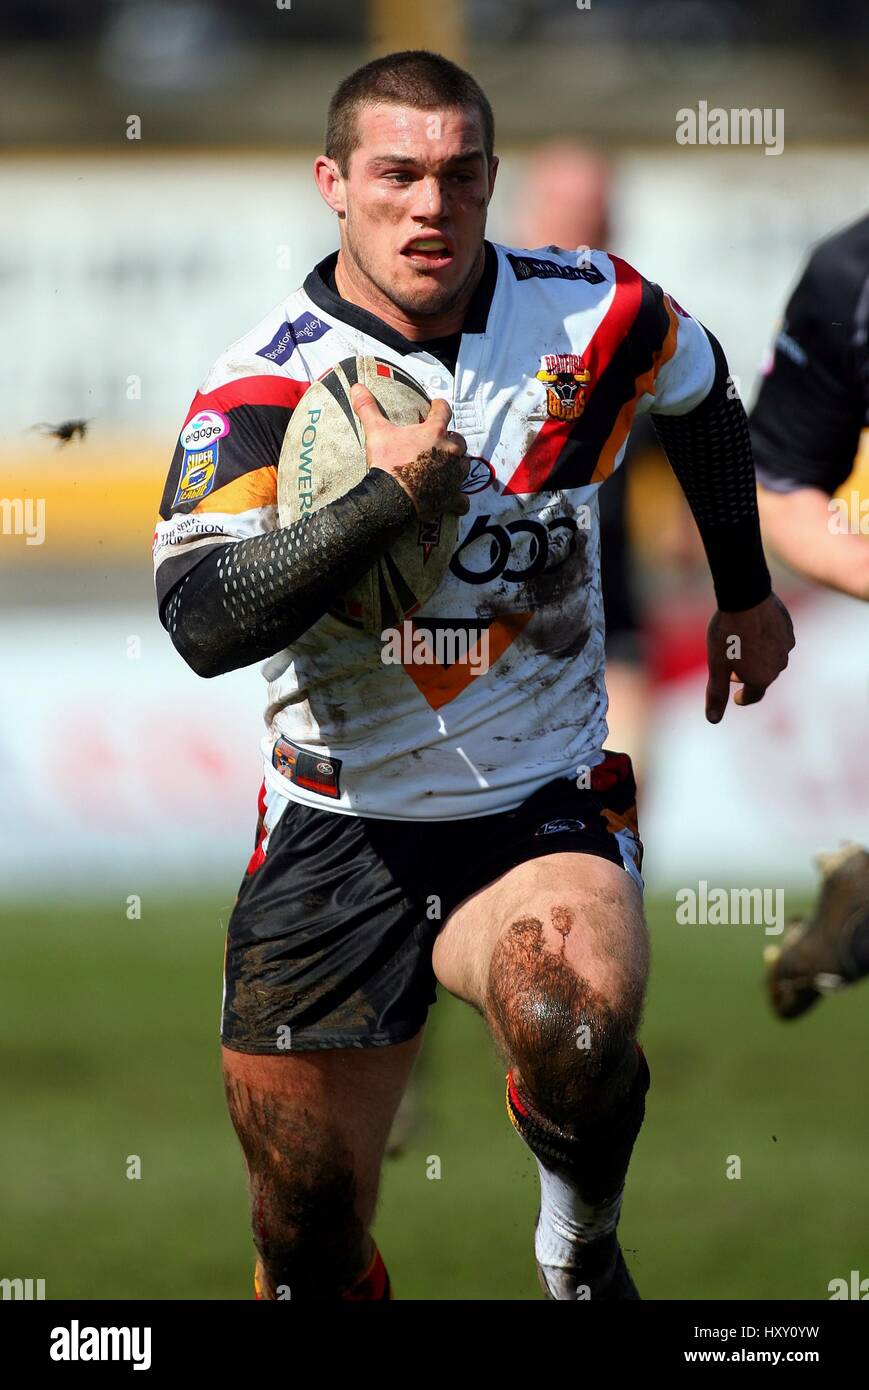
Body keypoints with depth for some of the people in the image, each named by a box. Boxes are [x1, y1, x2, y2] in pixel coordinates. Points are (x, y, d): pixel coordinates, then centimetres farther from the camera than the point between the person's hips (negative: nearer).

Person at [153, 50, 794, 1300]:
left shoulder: (594, 317, -4)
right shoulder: (266, 383, -11)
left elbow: (701, 392, 22)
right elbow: (203, 624, -25)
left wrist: (747, 590, 31)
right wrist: (392, 496, -30)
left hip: (543, 813, 0)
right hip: (338, 830, 0)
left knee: (575, 1036, -32)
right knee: (310, 1240, 1)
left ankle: (583, 1245, 0)